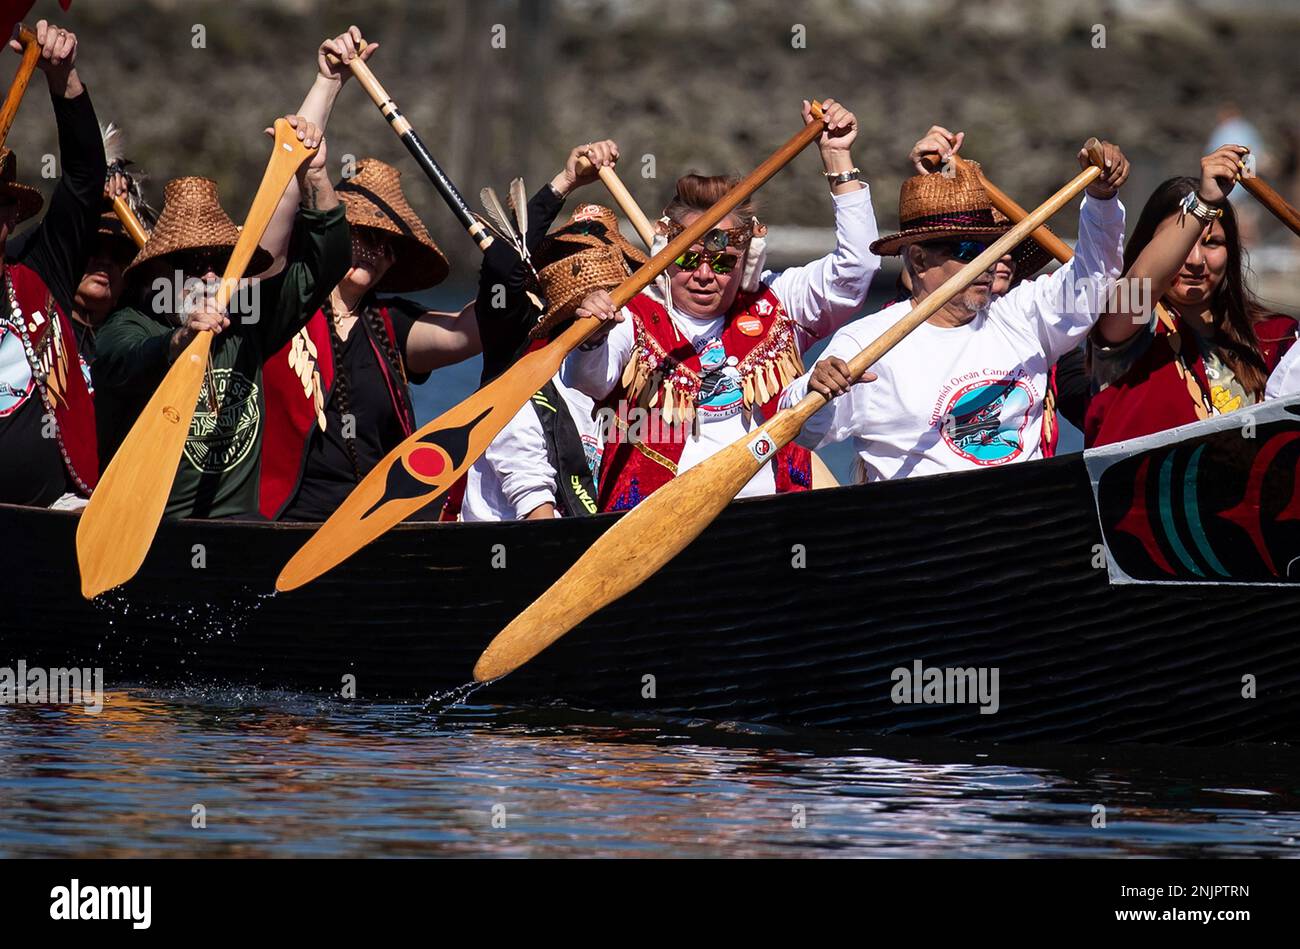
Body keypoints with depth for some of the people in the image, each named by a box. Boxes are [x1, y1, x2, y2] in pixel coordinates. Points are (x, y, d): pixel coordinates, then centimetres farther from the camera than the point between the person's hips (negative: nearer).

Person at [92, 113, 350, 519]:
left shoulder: (245, 322, 12)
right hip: (147, 529, -4)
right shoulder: (128, 327, -3)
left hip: (238, 529, 4)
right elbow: (126, 366, -26)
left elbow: (323, 265, 13)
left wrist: (313, 177, -1)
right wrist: (180, 343, -47)